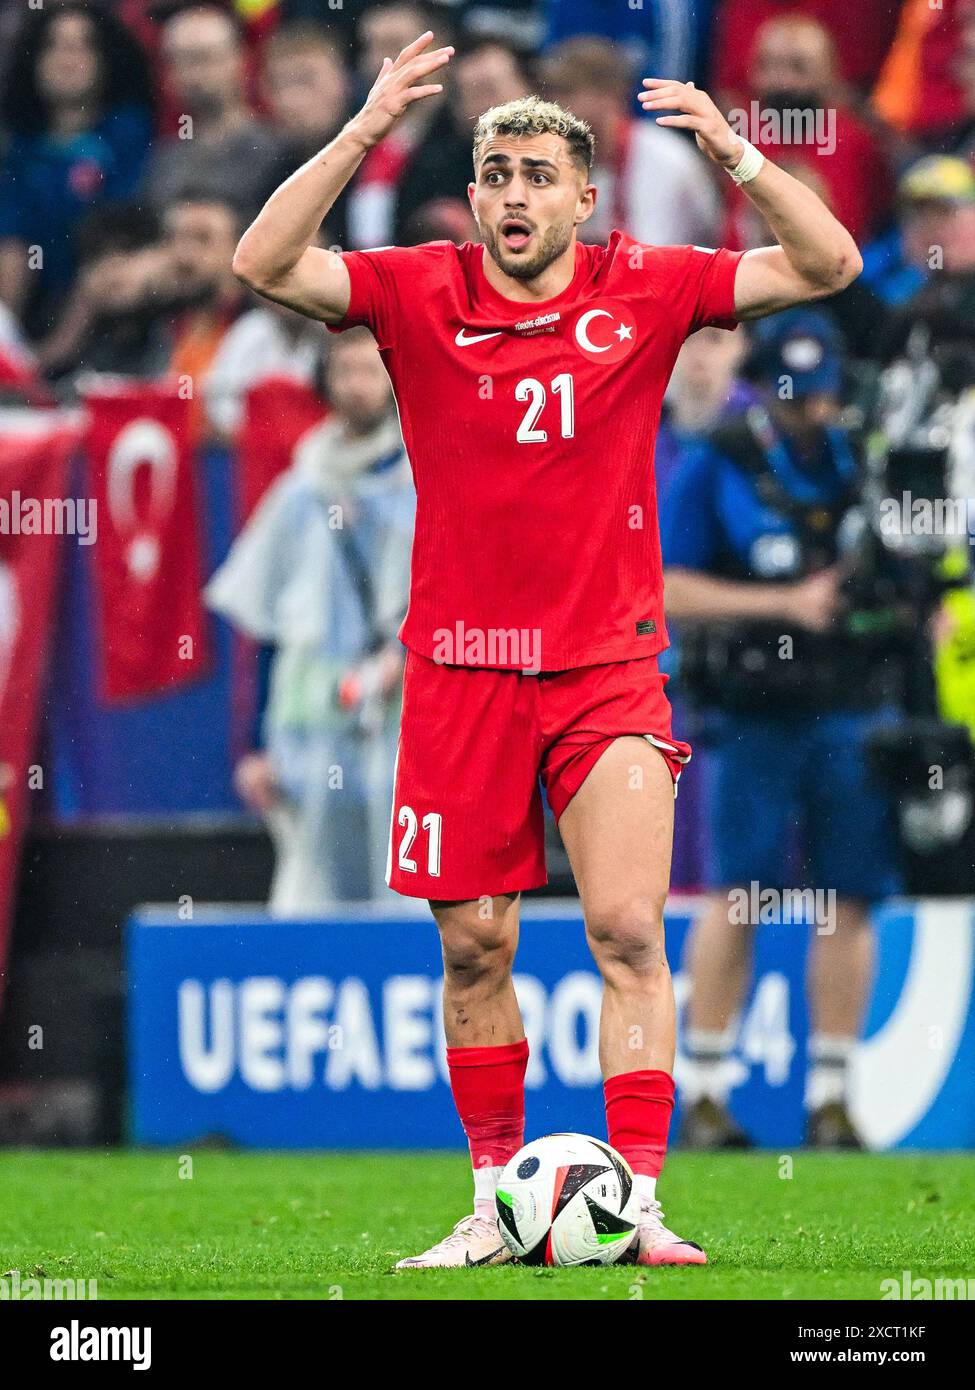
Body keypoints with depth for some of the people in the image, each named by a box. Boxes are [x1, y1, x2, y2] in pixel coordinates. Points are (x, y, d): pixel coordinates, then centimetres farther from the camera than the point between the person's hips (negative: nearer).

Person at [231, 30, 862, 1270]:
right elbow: (263, 265, -13)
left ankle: (638, 1207, -8)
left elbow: (827, 265, -3)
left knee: (629, 929, -10)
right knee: (473, 947, 4)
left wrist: (736, 157, -17)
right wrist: (361, 138, -21)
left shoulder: (645, 293, 0)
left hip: (606, 668, -1)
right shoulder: (420, 296, -1)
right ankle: (495, 1203, 16)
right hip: (460, 667, 1)